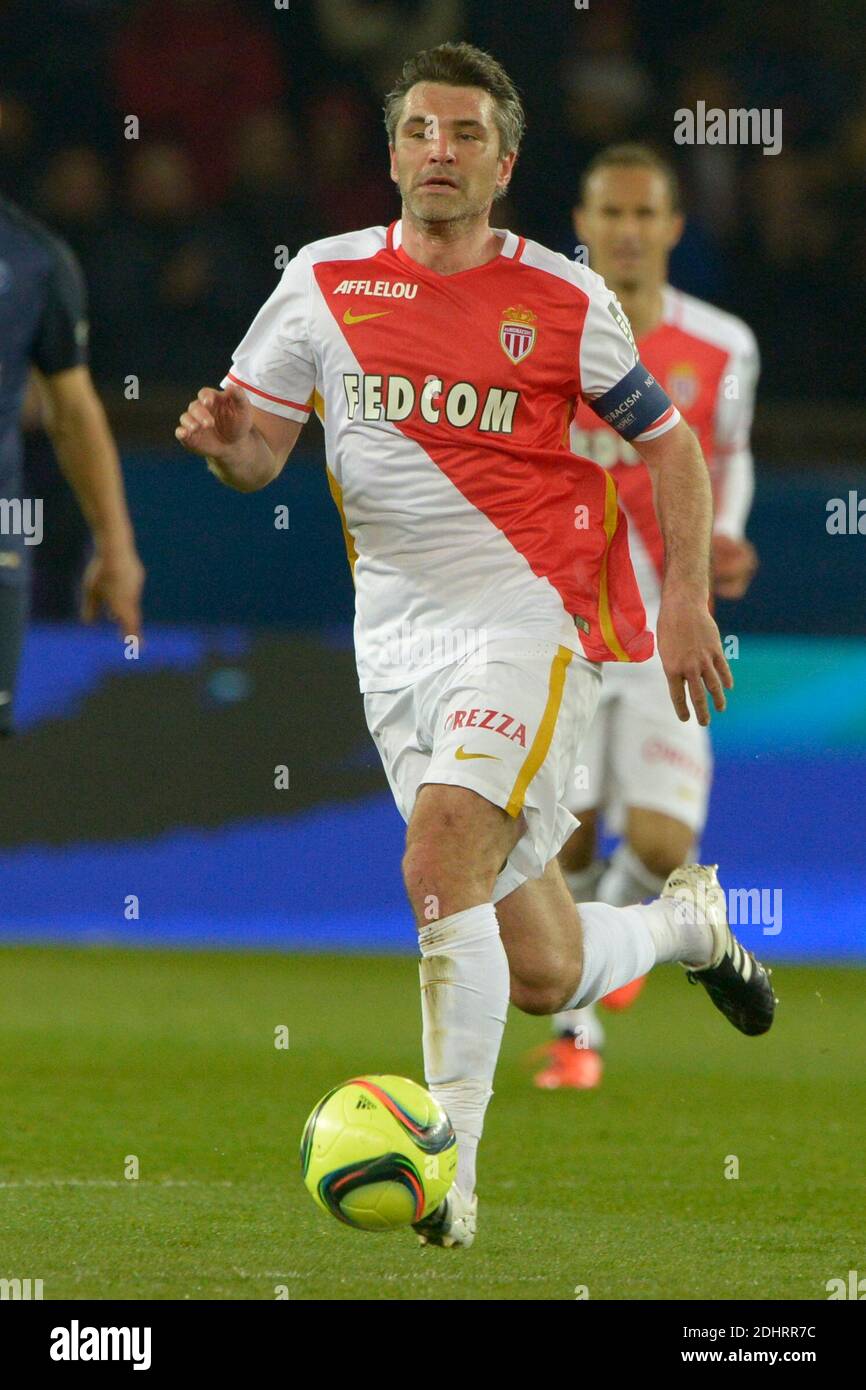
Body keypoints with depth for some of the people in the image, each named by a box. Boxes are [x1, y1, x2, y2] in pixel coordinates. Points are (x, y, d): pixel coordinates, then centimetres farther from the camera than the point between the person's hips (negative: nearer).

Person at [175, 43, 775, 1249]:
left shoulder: (562, 300, -2)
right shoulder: (328, 282, 5)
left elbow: (668, 441, 8)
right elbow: (256, 452, 7)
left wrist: (685, 597, -2)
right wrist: (225, 441, -17)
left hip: (527, 617, -4)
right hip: (394, 636, 4)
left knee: (441, 864, -27)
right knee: (541, 974, 8)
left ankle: (448, 1175, -25)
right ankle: (686, 923, 42)